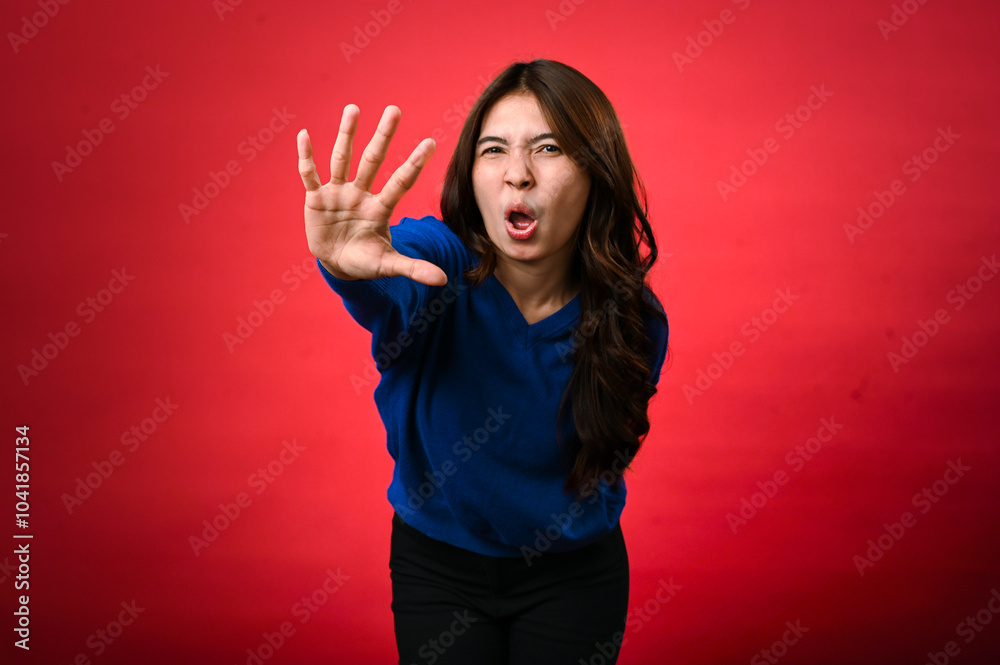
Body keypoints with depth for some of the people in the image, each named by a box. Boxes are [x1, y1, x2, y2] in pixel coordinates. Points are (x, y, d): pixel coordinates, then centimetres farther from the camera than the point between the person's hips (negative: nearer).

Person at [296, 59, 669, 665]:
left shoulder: (632, 319, -17)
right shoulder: (437, 263, -23)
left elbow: (608, 453, 1)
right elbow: (388, 299, -49)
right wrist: (351, 266, -68)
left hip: (571, 572, 1)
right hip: (435, 563, 0)